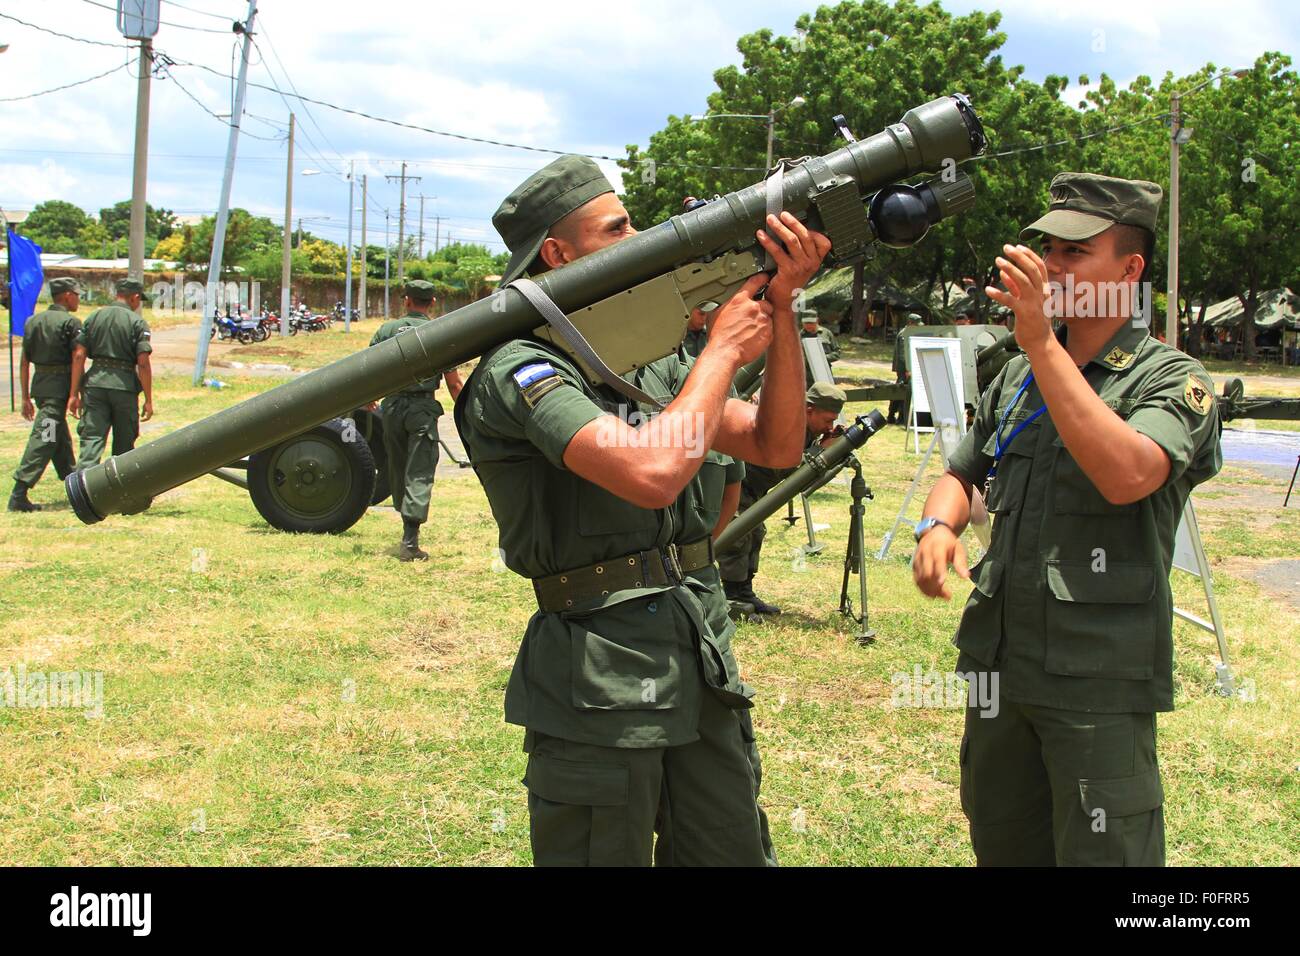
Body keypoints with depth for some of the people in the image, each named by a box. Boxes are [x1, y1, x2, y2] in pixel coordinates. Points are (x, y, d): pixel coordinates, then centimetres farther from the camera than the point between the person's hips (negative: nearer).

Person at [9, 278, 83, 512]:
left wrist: (26, 397, 16)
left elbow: (24, 362, 12)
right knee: (44, 438, -10)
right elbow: (77, 361, -11)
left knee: (61, 439, 20)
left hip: (39, 384, 7)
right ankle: (19, 493, -16)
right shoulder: (70, 322, -8)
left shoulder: (33, 321, 12)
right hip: (60, 385, -7)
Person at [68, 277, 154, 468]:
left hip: (95, 383, 2)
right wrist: (148, 400, -3)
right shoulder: (137, 322, -2)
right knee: (124, 445, 12)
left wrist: (74, 394, 6)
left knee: (91, 439, -3)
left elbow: (78, 356, 3)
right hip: (124, 385, -2)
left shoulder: (93, 317, 8)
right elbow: (143, 363, -8)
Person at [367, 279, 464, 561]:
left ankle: (409, 525, 30)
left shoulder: (386, 330, 3)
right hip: (423, 408, -3)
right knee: (419, 474, -4)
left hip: (392, 406, 3)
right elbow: (454, 383, -2)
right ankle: (410, 540, -14)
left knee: (397, 471, 18)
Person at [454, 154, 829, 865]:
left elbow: (775, 445, 10)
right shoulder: (519, 370, -13)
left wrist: (780, 305, -2)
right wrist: (724, 348, -12)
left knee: (731, 852, 14)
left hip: (698, 662, 8)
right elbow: (653, 472, -27)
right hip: (601, 678, -8)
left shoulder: (650, 365, 14)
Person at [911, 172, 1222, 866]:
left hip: (1099, 679, -7)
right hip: (1000, 661, 7)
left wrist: (1043, 343, -27)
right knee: (999, 846, 17)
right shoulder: (1016, 378, 13)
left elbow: (1126, 475, -27)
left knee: (1102, 854, -3)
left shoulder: (1171, 380, -7)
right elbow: (963, 473, 25)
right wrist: (938, 525, 0)